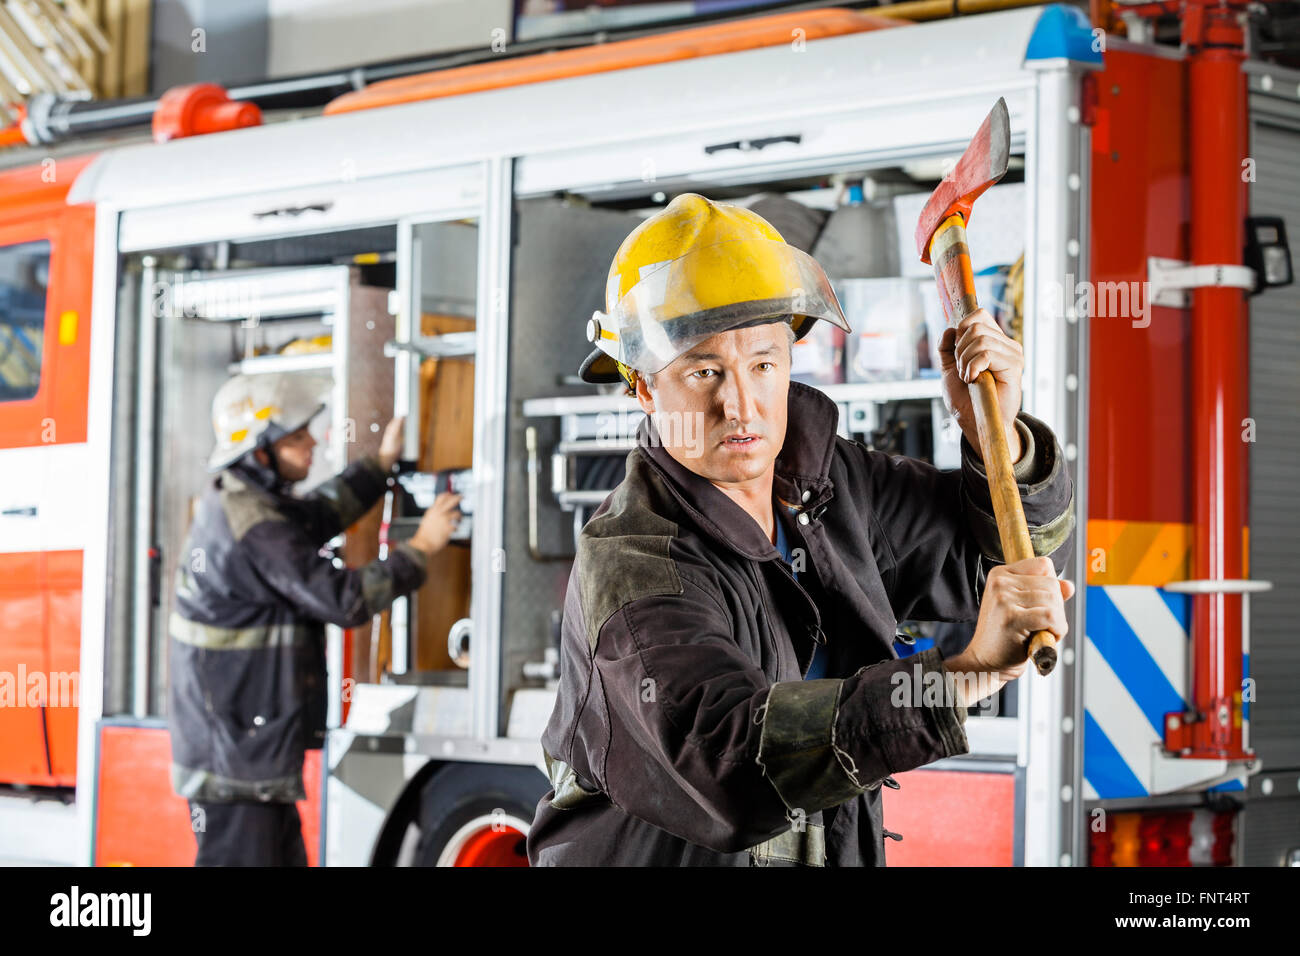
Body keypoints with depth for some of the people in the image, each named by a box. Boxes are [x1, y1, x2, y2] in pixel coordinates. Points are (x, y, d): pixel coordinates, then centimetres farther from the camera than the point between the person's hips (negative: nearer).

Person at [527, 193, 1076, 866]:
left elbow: (1015, 552, 9)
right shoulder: (632, 571, -20)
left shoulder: (816, 470, 1)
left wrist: (996, 433, -10)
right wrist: (960, 678, -41)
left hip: (833, 851, 4)